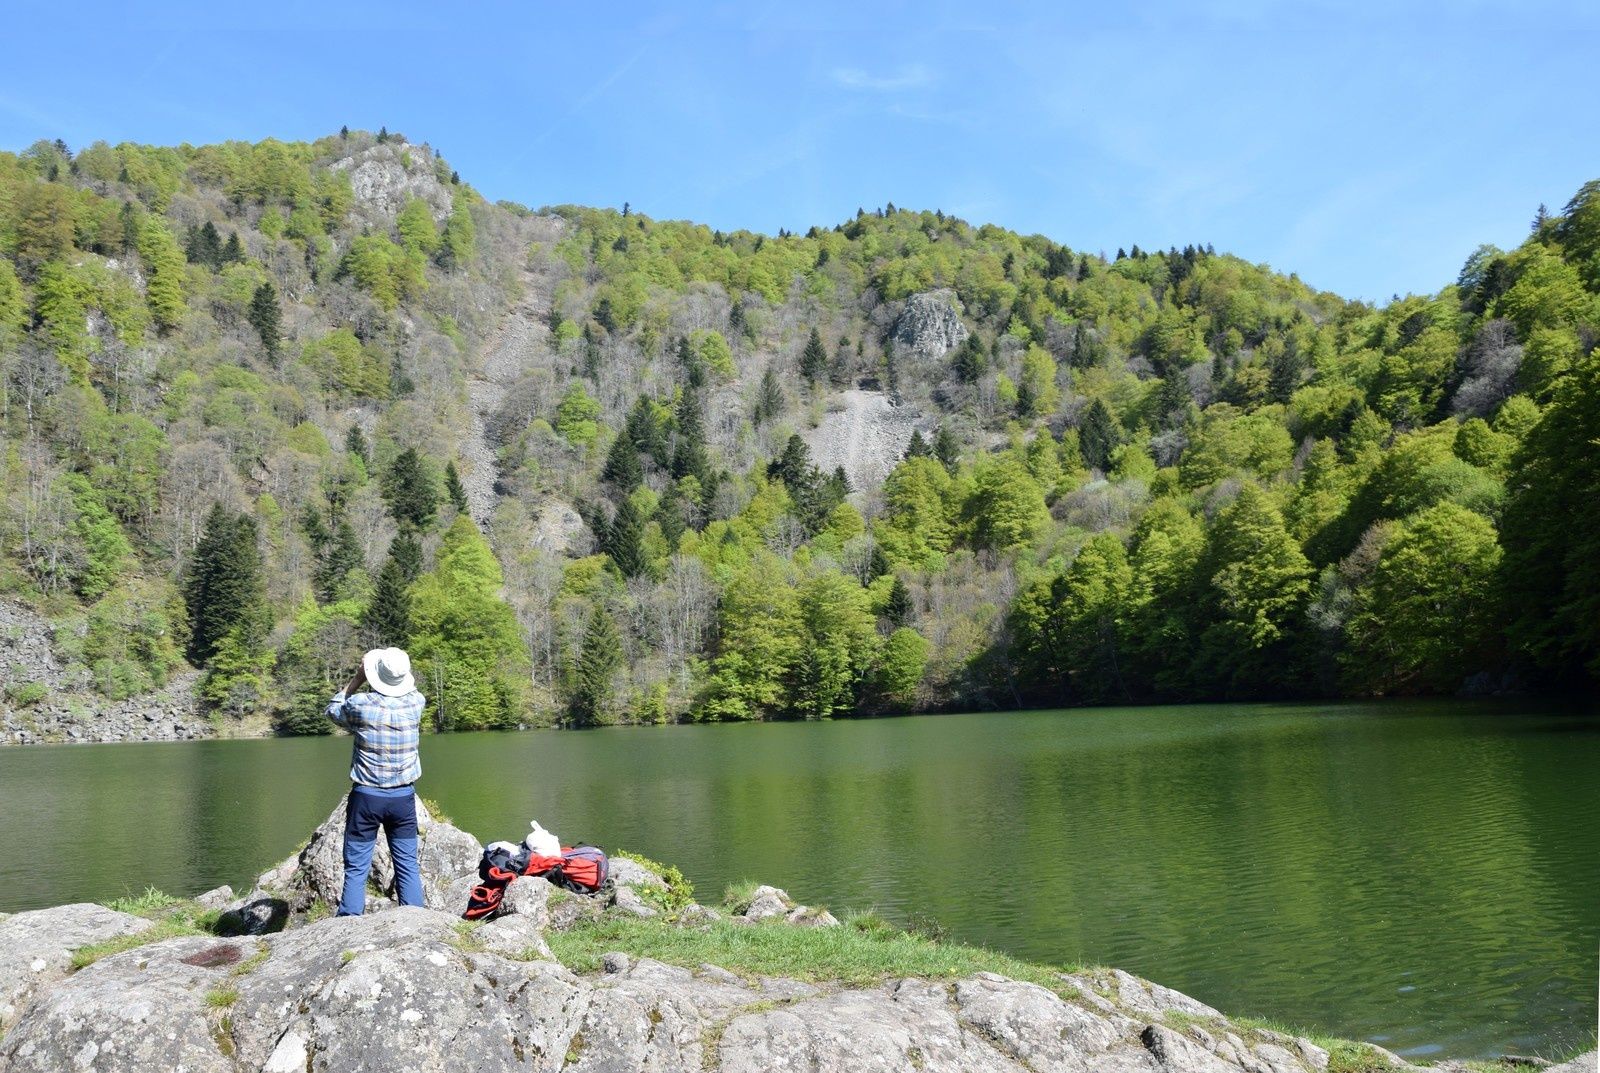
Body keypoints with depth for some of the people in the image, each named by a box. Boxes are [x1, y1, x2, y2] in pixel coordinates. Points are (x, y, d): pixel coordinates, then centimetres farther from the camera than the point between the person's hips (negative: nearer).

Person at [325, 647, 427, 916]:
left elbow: (333, 709, 11)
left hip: (366, 795, -2)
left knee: (356, 868, 3)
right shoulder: (415, 702, -5)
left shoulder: (360, 703, -12)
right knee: (408, 865, 9)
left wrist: (358, 678, 11)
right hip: (404, 796, 3)